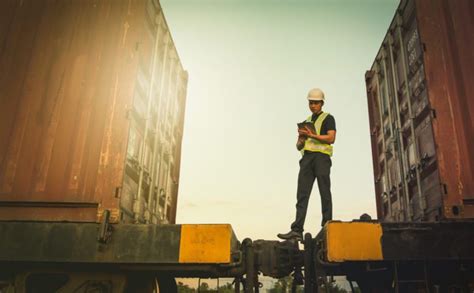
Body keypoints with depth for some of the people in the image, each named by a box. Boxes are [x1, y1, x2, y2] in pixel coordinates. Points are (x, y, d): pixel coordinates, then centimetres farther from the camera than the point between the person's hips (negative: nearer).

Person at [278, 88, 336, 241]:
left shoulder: (328, 118, 11)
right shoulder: (306, 122, 28)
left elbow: (331, 138, -7)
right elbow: (299, 146, 23)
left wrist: (312, 135, -12)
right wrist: (301, 137, 1)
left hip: (321, 156, -5)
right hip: (307, 158, 5)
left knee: (325, 193, -5)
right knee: (302, 194, -8)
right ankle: (297, 230, -16)